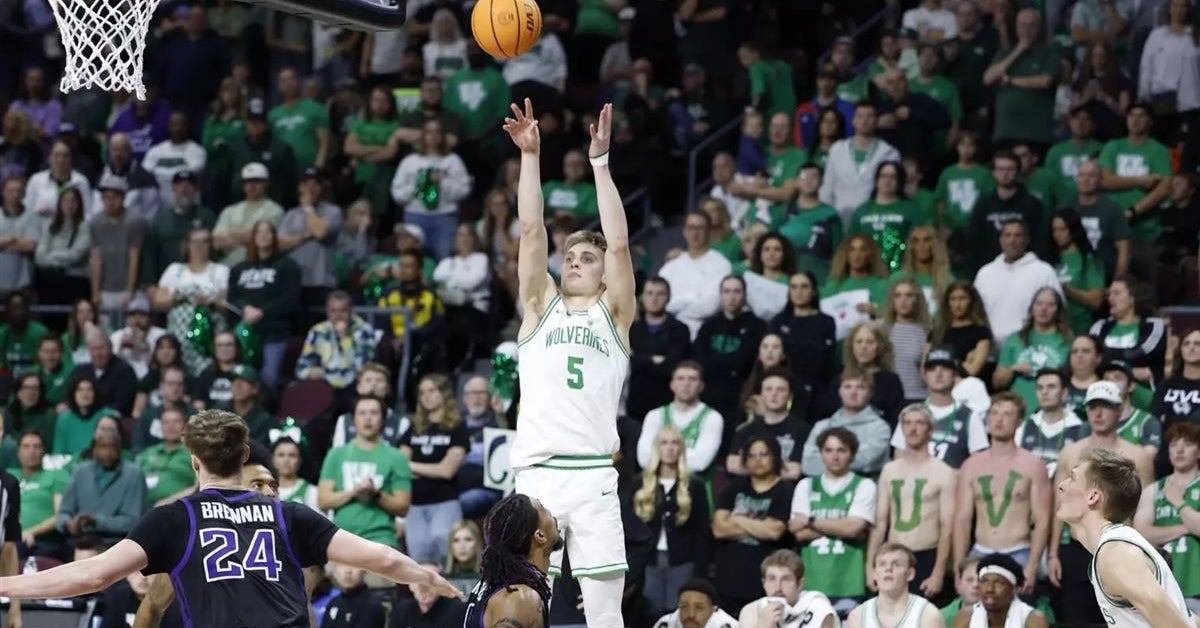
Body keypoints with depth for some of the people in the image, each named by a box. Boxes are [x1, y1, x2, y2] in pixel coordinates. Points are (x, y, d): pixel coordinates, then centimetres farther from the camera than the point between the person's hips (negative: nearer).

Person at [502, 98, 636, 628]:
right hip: (535, 474, 1)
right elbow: (531, 232, 7)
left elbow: (618, 244, 0)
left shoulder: (612, 313, 12)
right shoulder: (541, 306, 17)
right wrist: (530, 155, 0)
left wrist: (600, 162, -3)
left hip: (592, 475, -1)